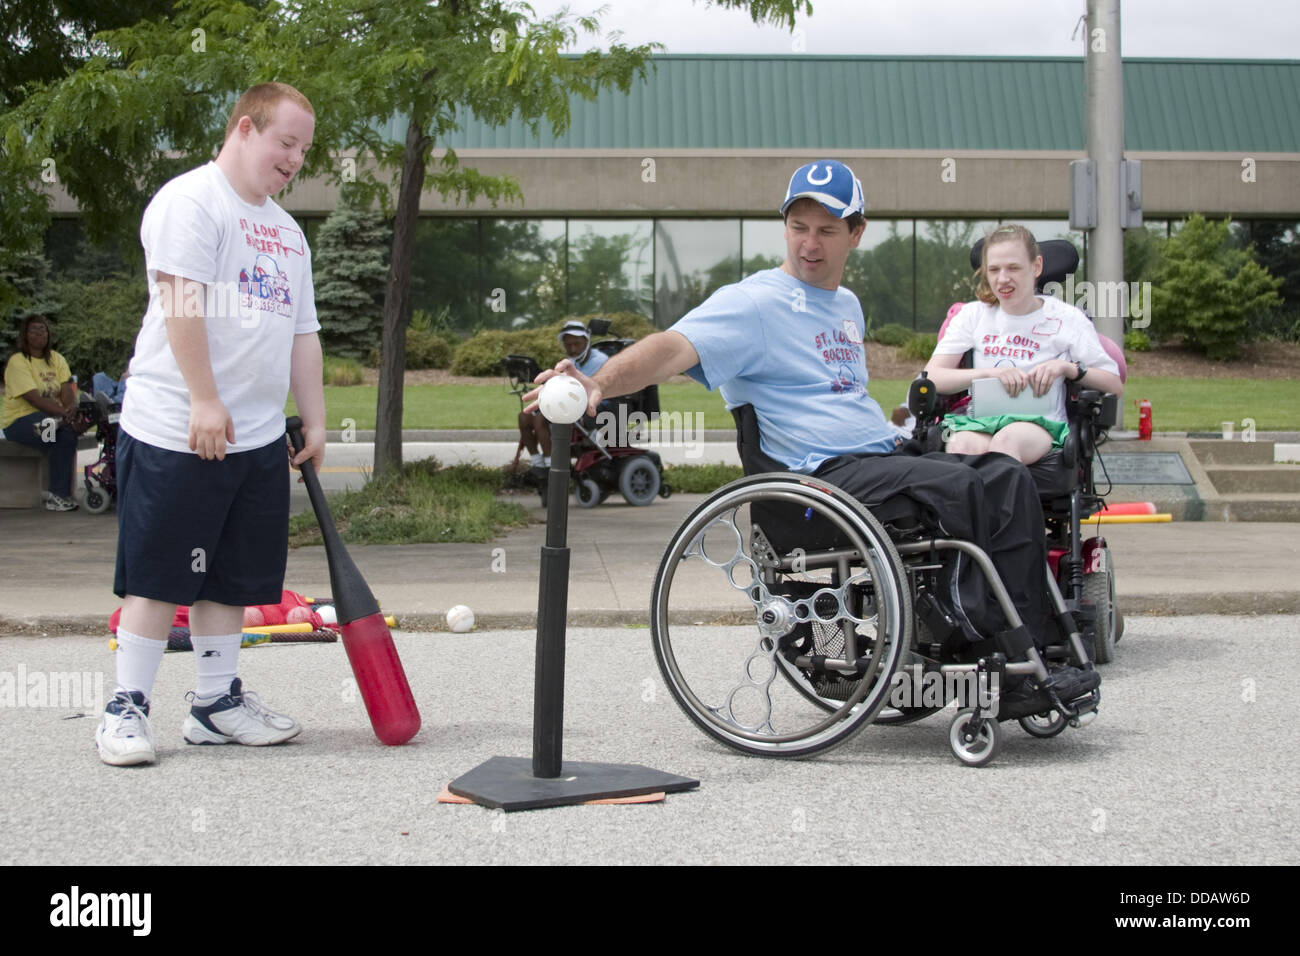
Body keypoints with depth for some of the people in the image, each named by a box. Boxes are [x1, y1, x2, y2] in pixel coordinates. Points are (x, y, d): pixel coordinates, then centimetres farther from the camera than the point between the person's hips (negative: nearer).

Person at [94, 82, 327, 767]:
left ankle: (217, 702, 20)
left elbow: (301, 333, 22)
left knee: (232, 577, 11)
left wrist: (314, 419, 16)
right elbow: (181, 301, -17)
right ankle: (126, 709, 6)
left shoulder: (286, 230, 21)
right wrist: (204, 402, -22)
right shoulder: (190, 201, -7)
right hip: (176, 433, -8)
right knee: (158, 576, -2)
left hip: (259, 437, 8)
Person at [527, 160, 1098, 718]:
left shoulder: (847, 306, 22)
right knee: (963, 487, -24)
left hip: (880, 459, 8)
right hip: (822, 476, -8)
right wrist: (600, 383, -38)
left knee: (1007, 477, -10)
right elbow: (675, 347, -21)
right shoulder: (754, 302, -5)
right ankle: (1017, 663, -17)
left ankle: (1029, 647, -13)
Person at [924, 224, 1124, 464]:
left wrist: (1067, 368, -8)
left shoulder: (1065, 318, 12)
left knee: (1007, 440, -40)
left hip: (1039, 423, -1)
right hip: (980, 422, 2)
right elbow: (930, 379, 4)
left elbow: (1116, 386, 9)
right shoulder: (973, 315, 17)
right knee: (961, 446, -39)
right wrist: (989, 372, -10)